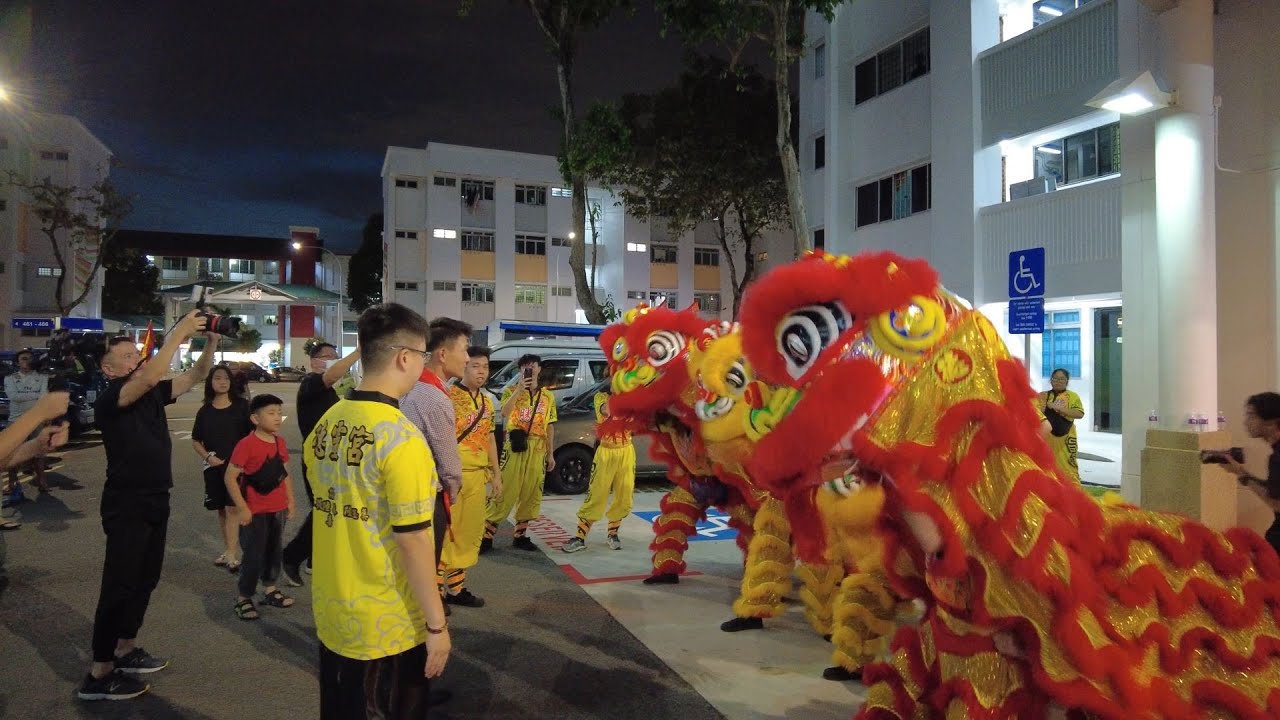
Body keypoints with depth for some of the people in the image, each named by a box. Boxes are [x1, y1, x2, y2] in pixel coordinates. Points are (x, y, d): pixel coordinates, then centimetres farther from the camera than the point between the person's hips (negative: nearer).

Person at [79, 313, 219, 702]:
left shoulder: (153, 394, 8)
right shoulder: (109, 399, -15)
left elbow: (196, 375, 8)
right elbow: (151, 376, -33)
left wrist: (211, 341, -9)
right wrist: (178, 333, -29)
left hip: (156, 501, 9)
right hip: (127, 505, -9)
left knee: (146, 579, 17)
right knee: (120, 584, -6)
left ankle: (125, 650, 32)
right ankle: (99, 675, 2)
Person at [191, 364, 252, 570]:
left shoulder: (241, 406, -2)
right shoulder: (205, 411, 5)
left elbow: (253, 433, 1)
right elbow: (196, 441, 11)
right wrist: (207, 456, -7)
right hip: (213, 466, 4)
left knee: (232, 508, -9)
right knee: (221, 509, 11)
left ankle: (231, 555, -10)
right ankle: (229, 550, 22)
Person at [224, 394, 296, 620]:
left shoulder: (280, 442, 4)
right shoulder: (246, 444, -18)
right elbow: (230, 477, -17)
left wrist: (291, 501, 11)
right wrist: (242, 508, -18)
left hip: (278, 509, 7)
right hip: (255, 511, -6)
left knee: (274, 551, 16)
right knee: (253, 555, 0)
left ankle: (270, 590, 32)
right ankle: (244, 598, 16)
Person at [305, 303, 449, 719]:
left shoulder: (325, 425, 1)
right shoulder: (400, 437, -22)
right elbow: (412, 541, -21)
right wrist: (436, 624, -13)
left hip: (331, 616, 7)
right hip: (388, 626, -7)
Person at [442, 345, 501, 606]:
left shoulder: (487, 401, 15)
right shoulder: (449, 396, -8)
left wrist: (495, 474, 18)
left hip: (477, 475, 7)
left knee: (471, 531, 12)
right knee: (445, 530, -3)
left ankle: (456, 585, 24)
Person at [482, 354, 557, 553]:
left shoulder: (548, 396, 12)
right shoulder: (511, 390, 2)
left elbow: (549, 427, 15)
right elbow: (504, 413, -18)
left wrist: (550, 454, 12)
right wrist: (519, 389, -22)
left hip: (537, 449, 4)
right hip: (515, 446, -4)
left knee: (530, 494, 7)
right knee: (505, 491, -8)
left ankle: (520, 535, 18)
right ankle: (487, 535, -4)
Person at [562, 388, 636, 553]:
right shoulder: (601, 396, -2)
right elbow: (608, 410, -24)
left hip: (626, 452, 3)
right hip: (606, 452, -3)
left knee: (624, 497, 5)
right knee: (596, 495, -6)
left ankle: (612, 533, 23)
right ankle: (580, 538, 0)